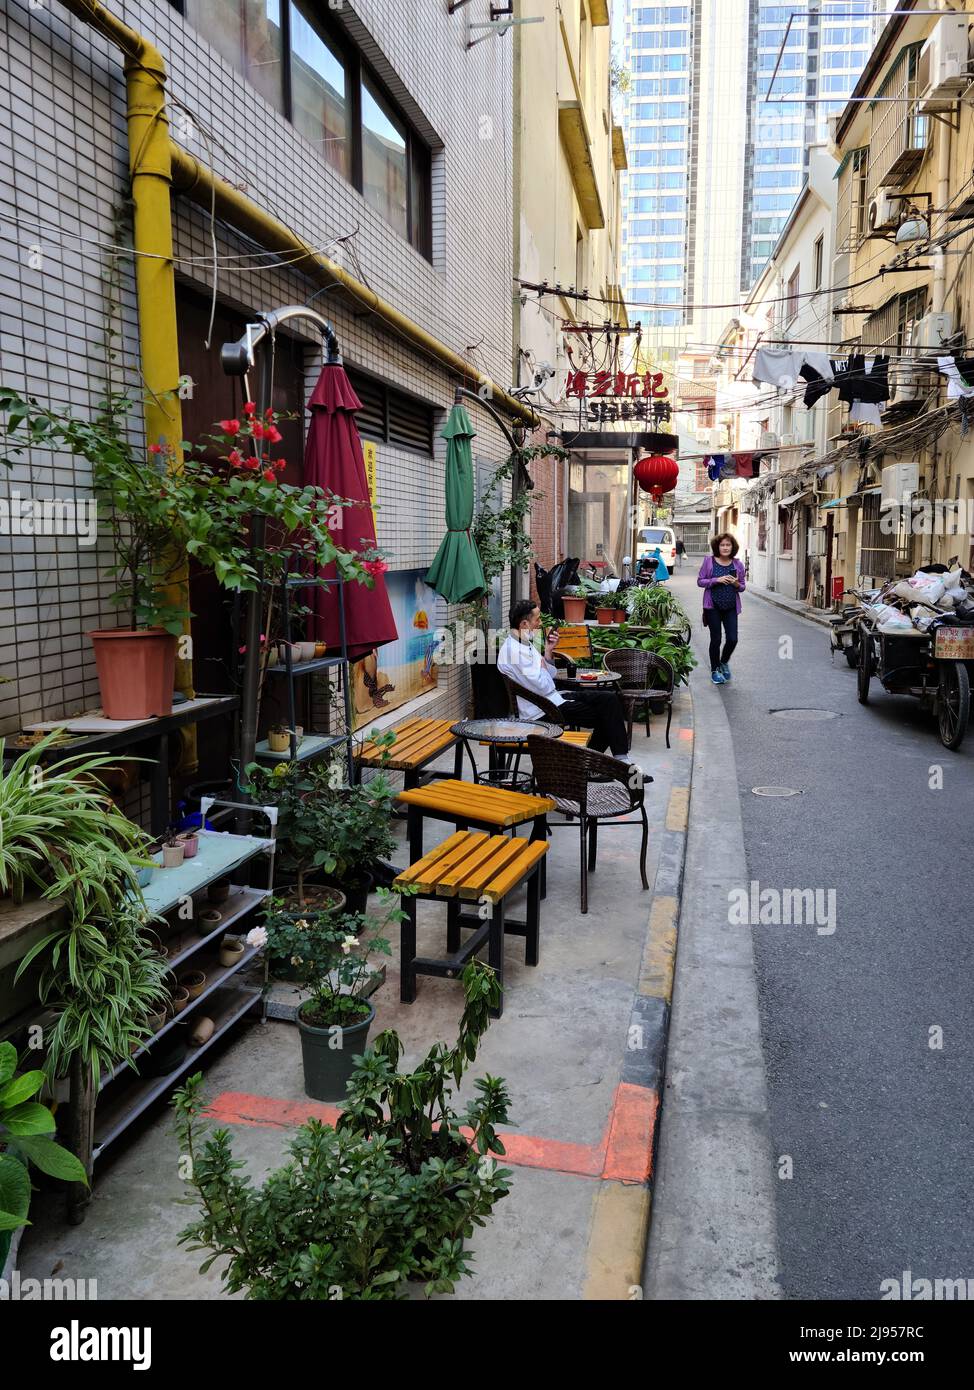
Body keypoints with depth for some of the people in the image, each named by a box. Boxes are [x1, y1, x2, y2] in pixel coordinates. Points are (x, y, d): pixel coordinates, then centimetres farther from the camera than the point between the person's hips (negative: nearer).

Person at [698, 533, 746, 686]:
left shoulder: (737, 564, 3)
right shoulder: (709, 561, -2)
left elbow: (743, 587, 11)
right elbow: (700, 581, -1)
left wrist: (736, 584, -12)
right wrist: (716, 580, -15)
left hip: (731, 607, 2)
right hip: (713, 606, -2)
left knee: (732, 639, -2)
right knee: (716, 639, 3)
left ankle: (724, 662, 28)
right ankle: (715, 670, 20)